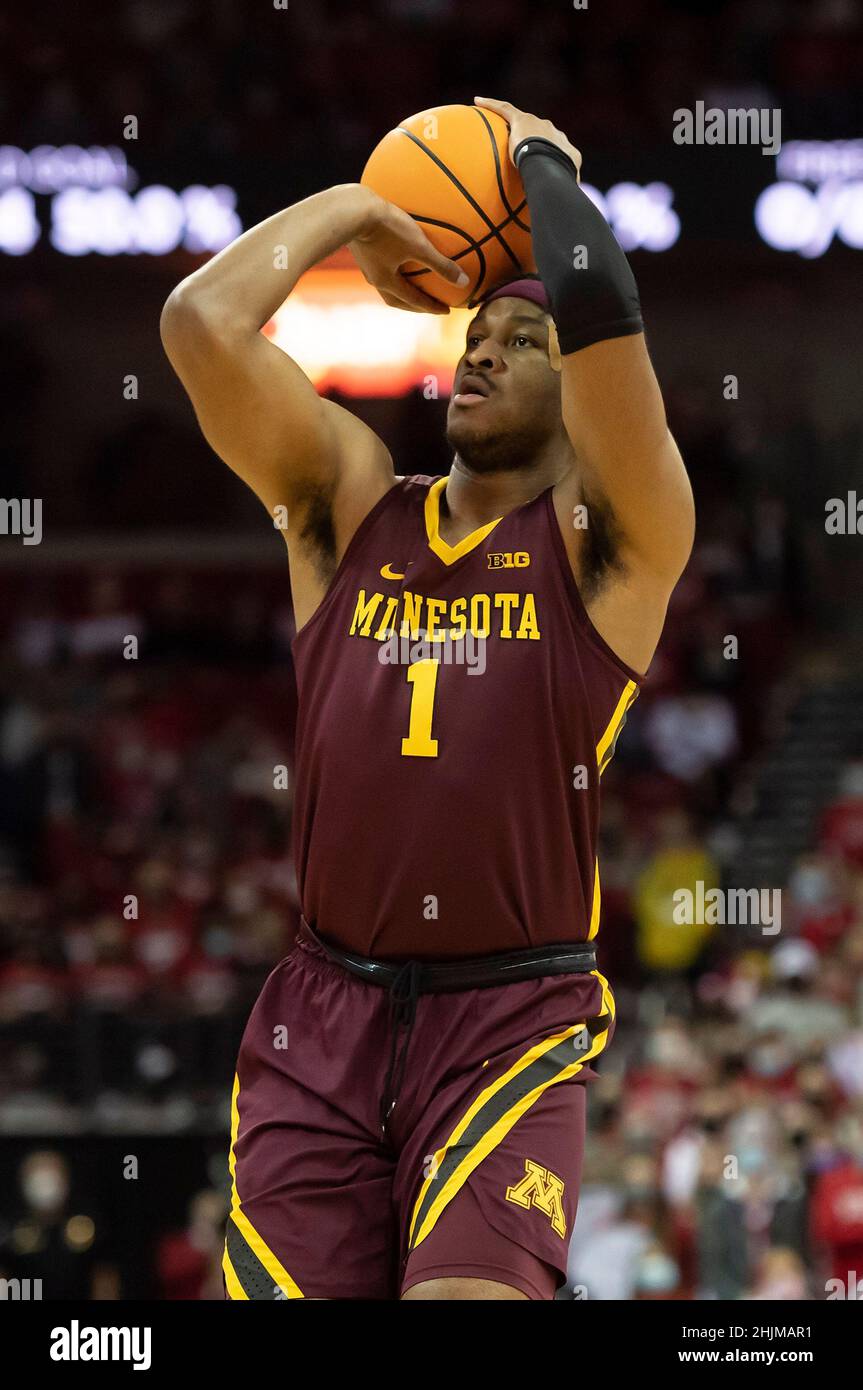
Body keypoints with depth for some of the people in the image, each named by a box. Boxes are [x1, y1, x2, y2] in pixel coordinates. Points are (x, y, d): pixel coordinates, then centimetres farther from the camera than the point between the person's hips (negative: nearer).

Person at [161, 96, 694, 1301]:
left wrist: (541, 157, 3)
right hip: (323, 1012, 4)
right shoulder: (352, 501, 13)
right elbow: (200, 321, 1)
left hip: (515, 1017, -4)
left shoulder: (607, 536, 2)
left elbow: (598, 310, -14)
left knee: (469, 1292, -25)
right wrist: (352, 212, 12)